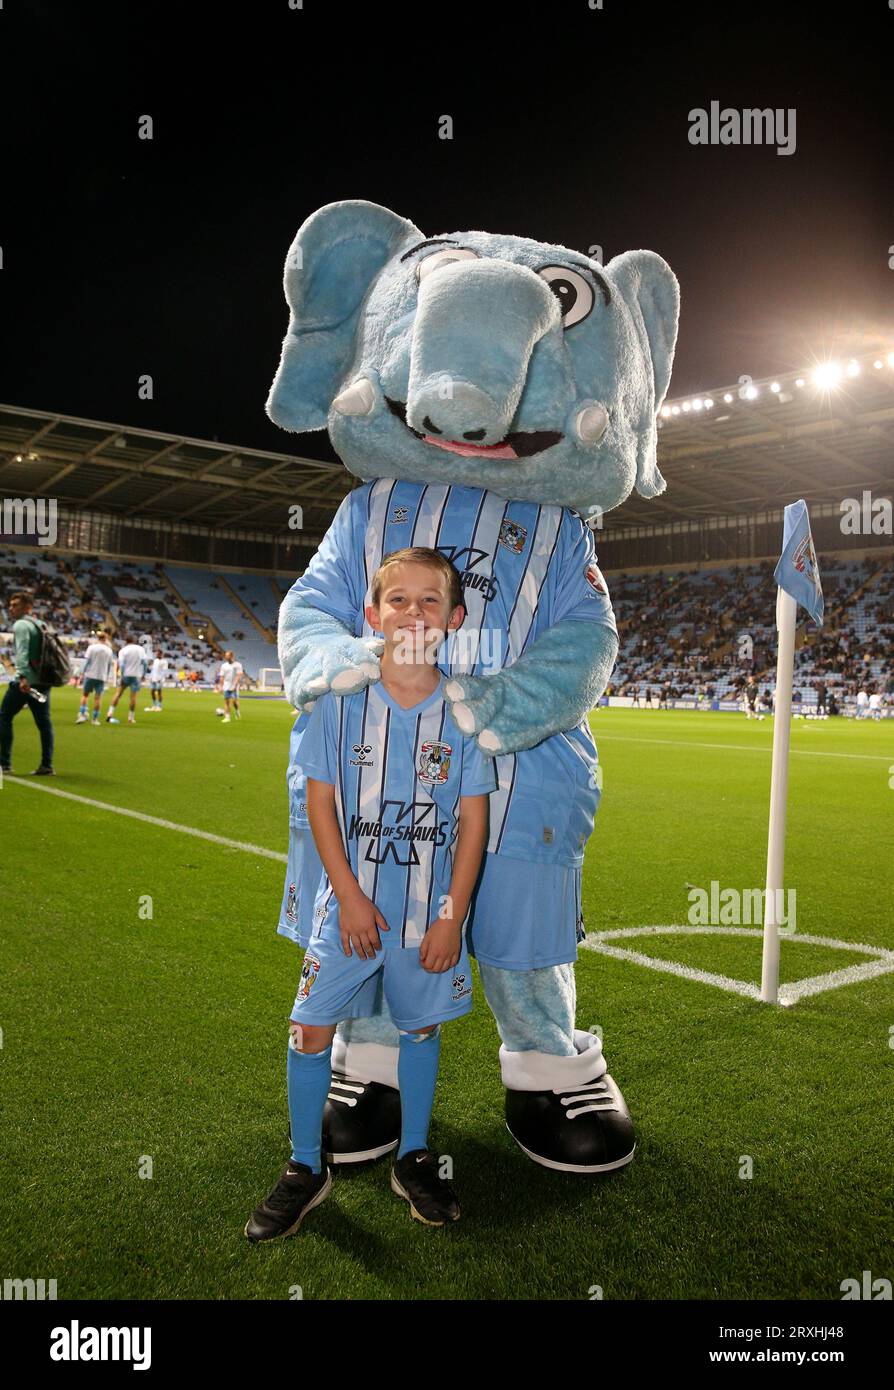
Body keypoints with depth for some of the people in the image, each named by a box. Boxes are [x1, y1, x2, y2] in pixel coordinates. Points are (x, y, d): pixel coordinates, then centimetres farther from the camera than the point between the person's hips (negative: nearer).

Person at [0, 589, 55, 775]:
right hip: (43, 680, 8)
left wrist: (23, 676, -30)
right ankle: (47, 766, 6)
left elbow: (22, 652, -21)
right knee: (44, 722, 7)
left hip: (25, 681, -8)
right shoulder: (41, 625, 19)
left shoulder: (21, 624, -8)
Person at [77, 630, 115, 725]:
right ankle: (95, 719, 5)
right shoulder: (109, 650, 5)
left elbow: (87, 661, -6)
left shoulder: (92, 647, -2)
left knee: (85, 695, 9)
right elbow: (110, 665, 8)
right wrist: (109, 678, 15)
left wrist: (82, 673, 0)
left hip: (90, 675, -2)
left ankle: (82, 715, -1)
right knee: (98, 697, 4)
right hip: (102, 677, 2)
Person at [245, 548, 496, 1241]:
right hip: (349, 904, 0)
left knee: (420, 1028, 14)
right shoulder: (341, 701, -8)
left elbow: (473, 821, -5)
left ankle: (414, 1159, 37)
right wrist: (350, 896, -9)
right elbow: (321, 802, -5)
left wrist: (454, 915, -6)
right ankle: (305, 1169, 26)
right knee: (312, 1029, 3)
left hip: (431, 911, 1)